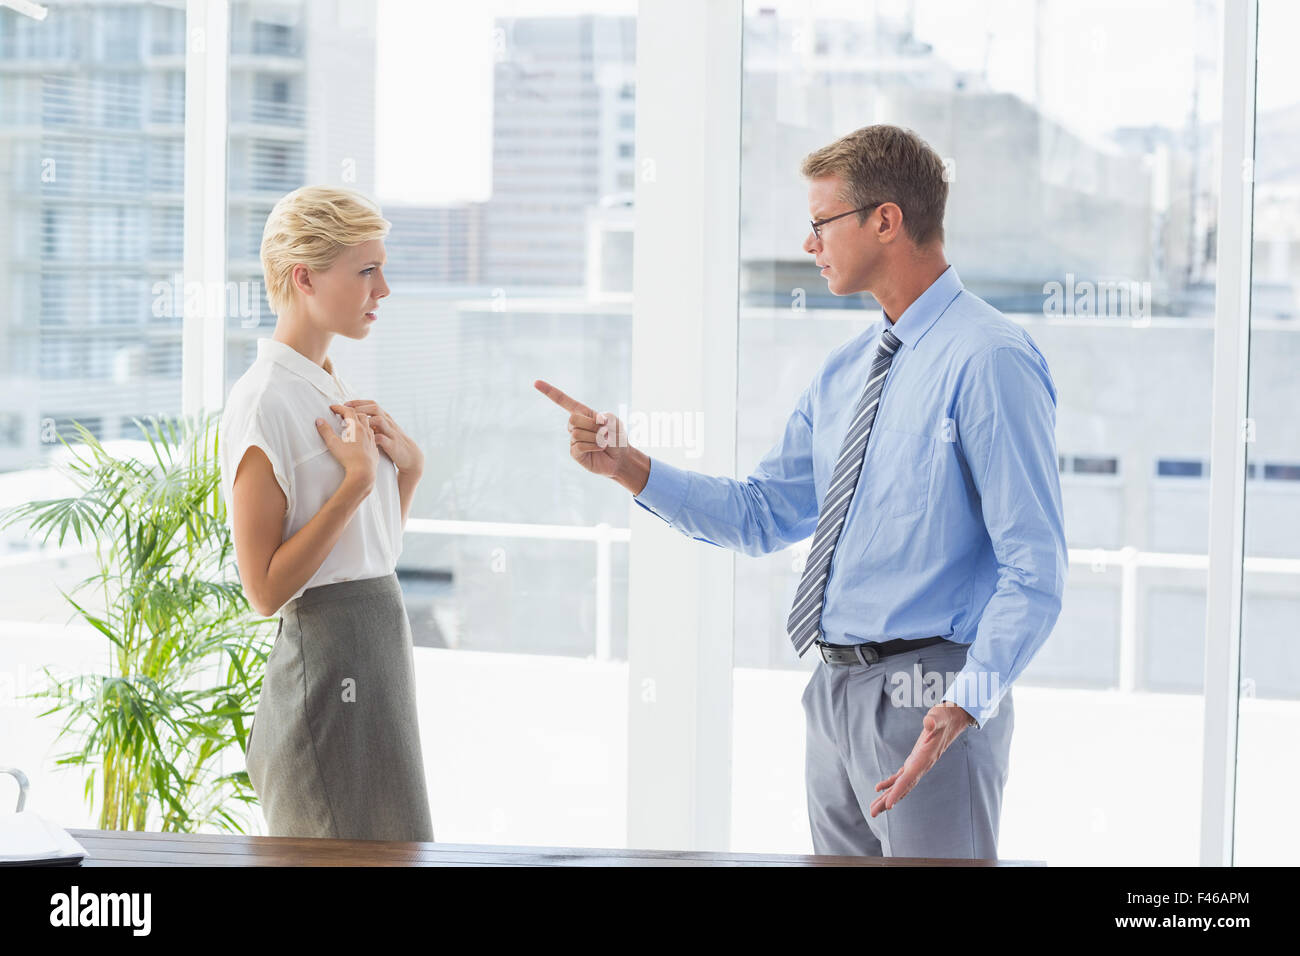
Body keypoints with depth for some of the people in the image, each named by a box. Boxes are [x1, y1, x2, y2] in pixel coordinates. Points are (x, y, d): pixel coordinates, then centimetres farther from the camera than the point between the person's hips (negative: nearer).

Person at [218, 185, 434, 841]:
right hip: (327, 657, -9)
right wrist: (357, 479, -20)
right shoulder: (263, 402, -15)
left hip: (382, 637, 9)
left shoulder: (329, 390, 12)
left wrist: (407, 467, 2)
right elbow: (265, 589, -19)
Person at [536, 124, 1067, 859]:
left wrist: (965, 704, -29)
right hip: (837, 690, 9)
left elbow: (1035, 569, -19)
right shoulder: (846, 370, 13)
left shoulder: (990, 362, -15)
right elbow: (763, 517, 16)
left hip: (928, 699, -8)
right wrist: (629, 467, 5)